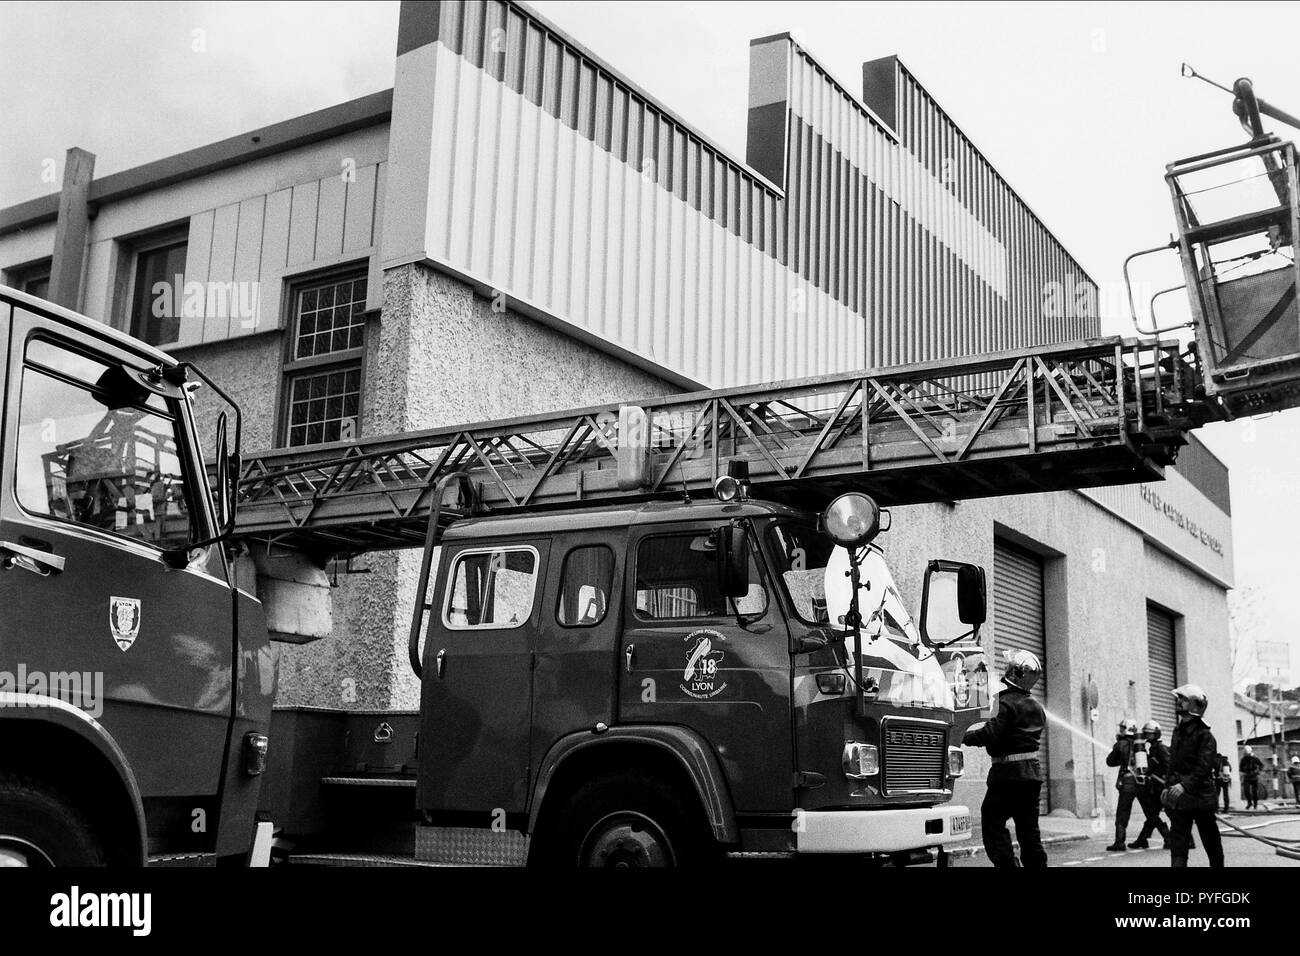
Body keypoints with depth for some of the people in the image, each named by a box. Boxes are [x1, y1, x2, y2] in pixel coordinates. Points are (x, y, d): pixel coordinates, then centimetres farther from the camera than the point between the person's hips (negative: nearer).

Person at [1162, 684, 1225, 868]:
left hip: (1200, 796, -6)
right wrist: (1168, 786, 11)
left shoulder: (1204, 735, -10)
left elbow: (1203, 766, -21)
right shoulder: (1178, 732, 13)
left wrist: (1185, 785, -32)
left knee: (1212, 843, 8)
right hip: (1179, 797, 6)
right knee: (1177, 844, -3)